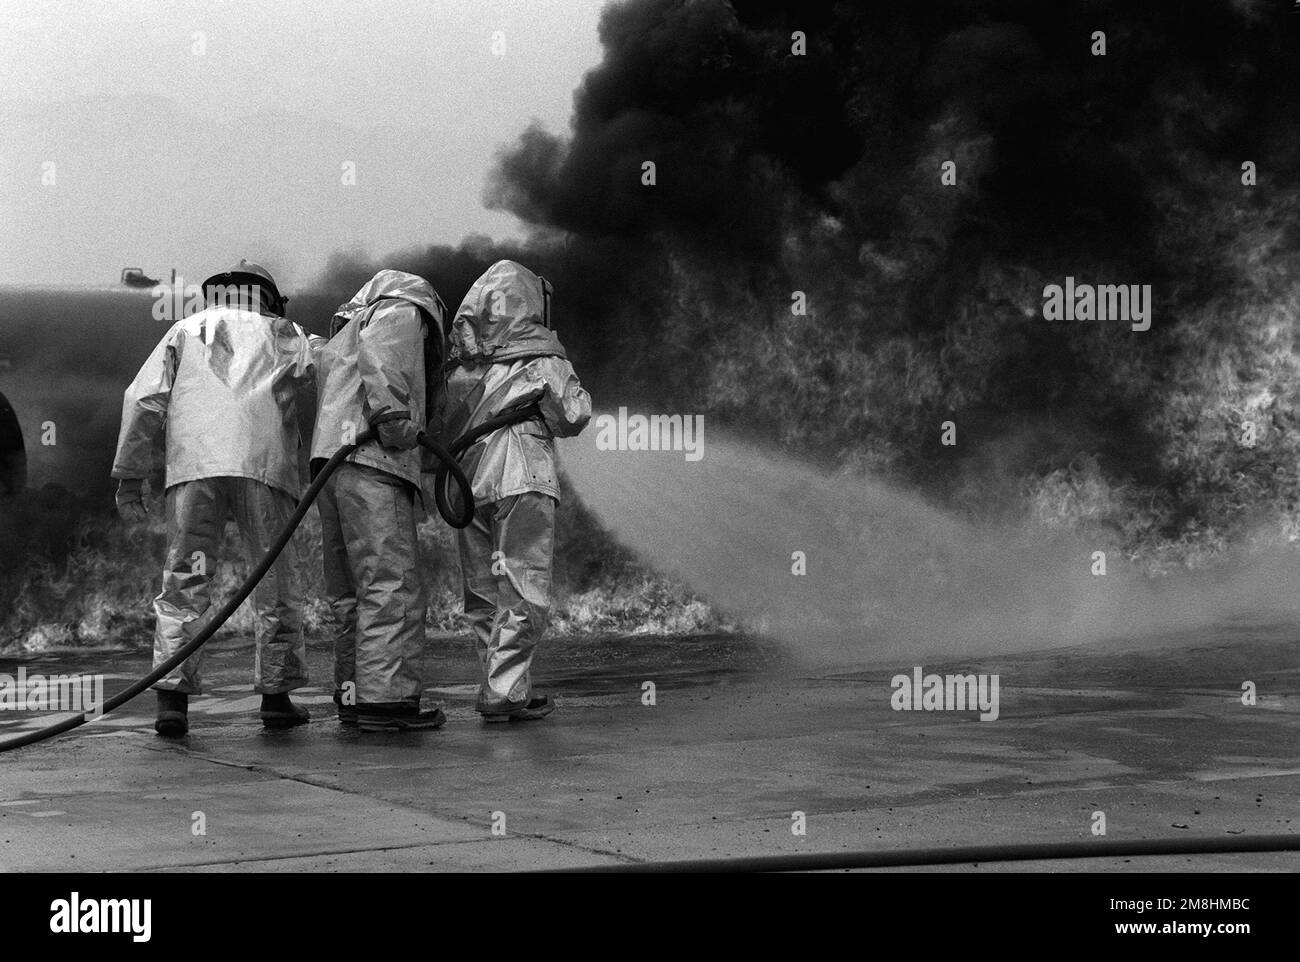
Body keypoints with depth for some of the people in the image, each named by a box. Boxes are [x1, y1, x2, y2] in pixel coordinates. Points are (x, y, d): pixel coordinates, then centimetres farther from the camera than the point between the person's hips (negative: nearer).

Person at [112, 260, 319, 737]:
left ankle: (173, 699, -11)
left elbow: (144, 400, 12)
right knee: (274, 579, 9)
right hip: (262, 464, -1)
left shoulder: (186, 330, 24)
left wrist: (129, 476, 11)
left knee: (184, 582, 0)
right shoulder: (280, 333, 22)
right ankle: (276, 694, 10)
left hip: (192, 465, 1)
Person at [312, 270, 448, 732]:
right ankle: (386, 698, -18)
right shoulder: (401, 311, 8)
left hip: (329, 459, 9)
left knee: (354, 590, 12)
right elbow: (380, 353, -14)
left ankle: (354, 693, 12)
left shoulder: (343, 335, 34)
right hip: (372, 463, -9)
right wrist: (393, 415, -20)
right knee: (392, 583, -12)